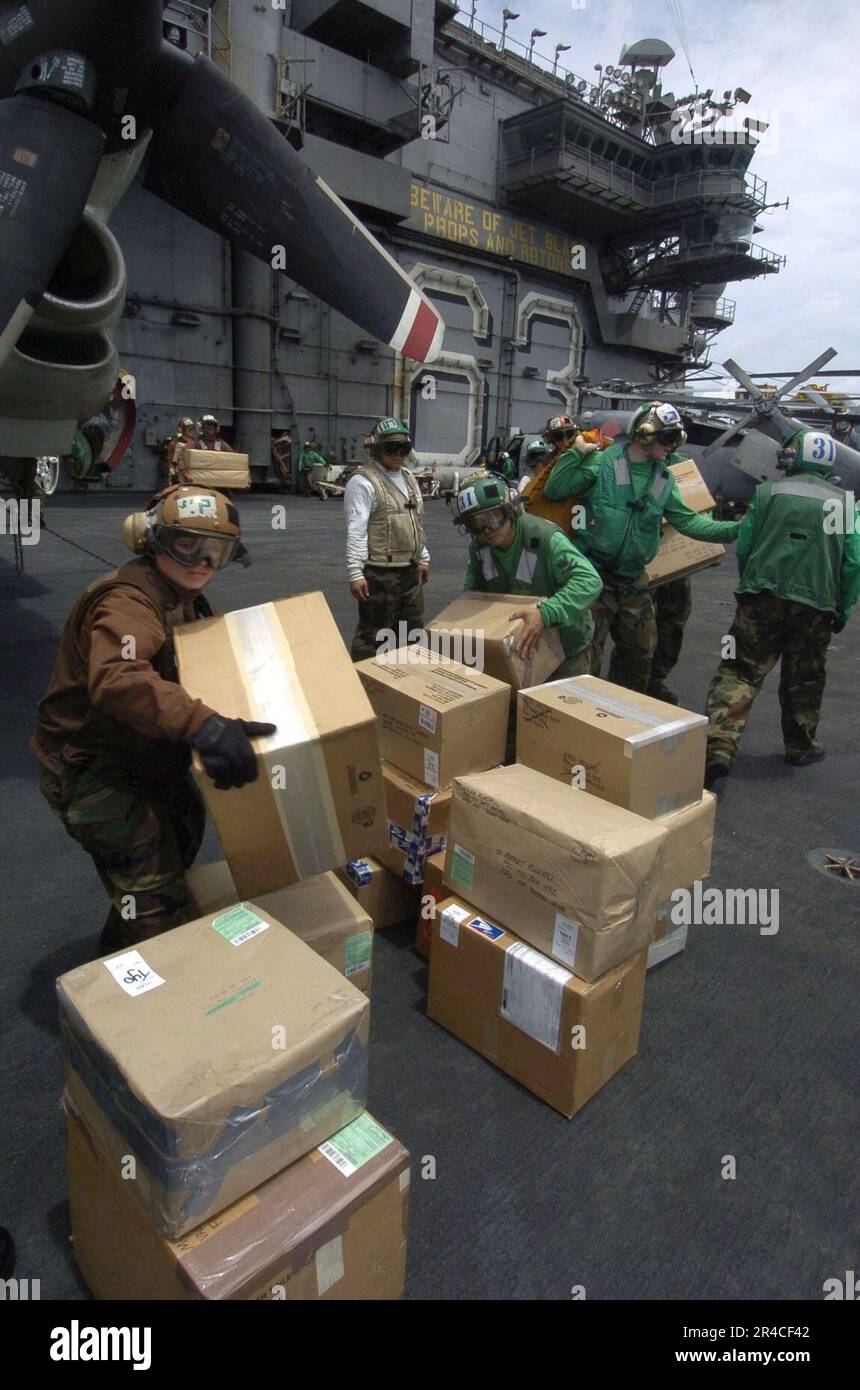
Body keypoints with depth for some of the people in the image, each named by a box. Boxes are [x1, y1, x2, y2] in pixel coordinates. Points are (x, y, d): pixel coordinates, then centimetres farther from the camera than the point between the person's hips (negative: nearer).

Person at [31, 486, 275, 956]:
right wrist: (202, 724, -62)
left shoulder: (186, 599, 4)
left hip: (143, 756, 10)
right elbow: (116, 679, -49)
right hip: (88, 770, -10)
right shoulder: (127, 604, -29)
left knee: (184, 831, 26)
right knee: (154, 892, -9)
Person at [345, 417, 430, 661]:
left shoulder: (409, 478, 16)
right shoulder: (363, 482, -12)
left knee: (412, 630, 18)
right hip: (379, 574, -9)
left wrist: (423, 559, 21)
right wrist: (355, 573, -24)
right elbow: (356, 531, -18)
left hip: (410, 571, 9)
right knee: (373, 635, -4)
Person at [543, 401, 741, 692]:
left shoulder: (664, 479, 7)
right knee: (588, 650, -1)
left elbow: (687, 521, 7)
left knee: (640, 649, 18)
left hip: (634, 580, 7)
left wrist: (734, 529, -1)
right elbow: (554, 491, -8)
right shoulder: (602, 462, -9)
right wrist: (576, 453, -16)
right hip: (595, 575, -6)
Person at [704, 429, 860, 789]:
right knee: (804, 679, 17)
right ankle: (800, 746, 33)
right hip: (815, 607, 2)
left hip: (762, 598, -1)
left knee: (739, 671, -2)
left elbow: (743, 546, 5)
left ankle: (720, 745, -16)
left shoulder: (768, 492, 2)